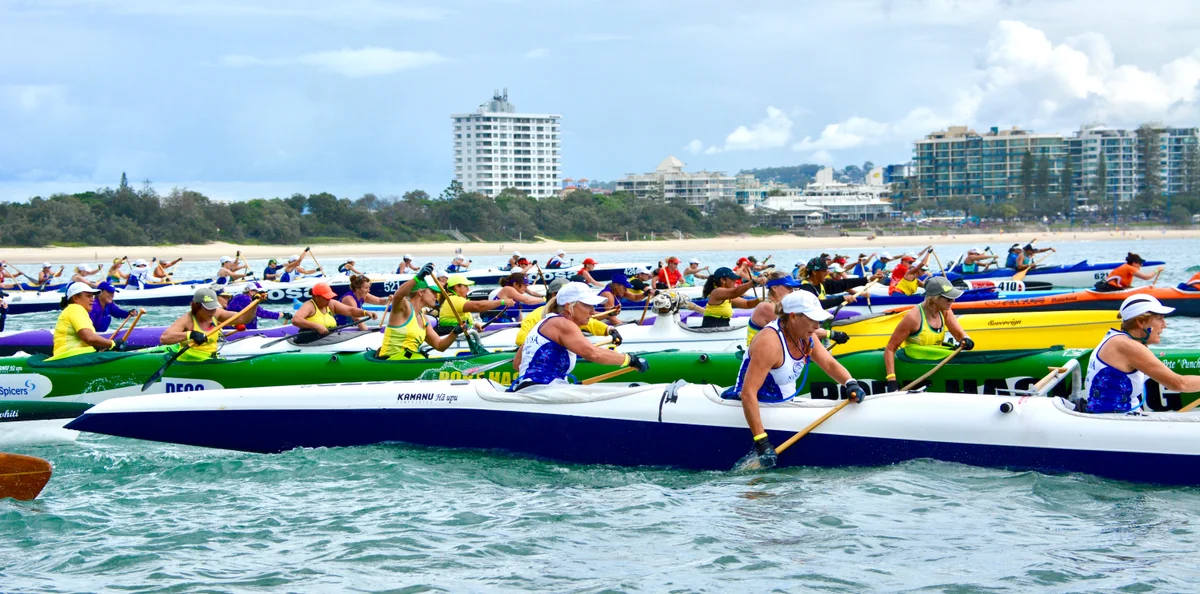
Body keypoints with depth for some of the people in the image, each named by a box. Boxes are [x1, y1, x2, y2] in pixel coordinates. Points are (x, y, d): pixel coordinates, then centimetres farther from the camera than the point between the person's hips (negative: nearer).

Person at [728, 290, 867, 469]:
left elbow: (829, 364, 1)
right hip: (760, 410, -9)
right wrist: (761, 441, -39)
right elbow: (748, 394, -33)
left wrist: (850, 383, -22)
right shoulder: (770, 343, -27)